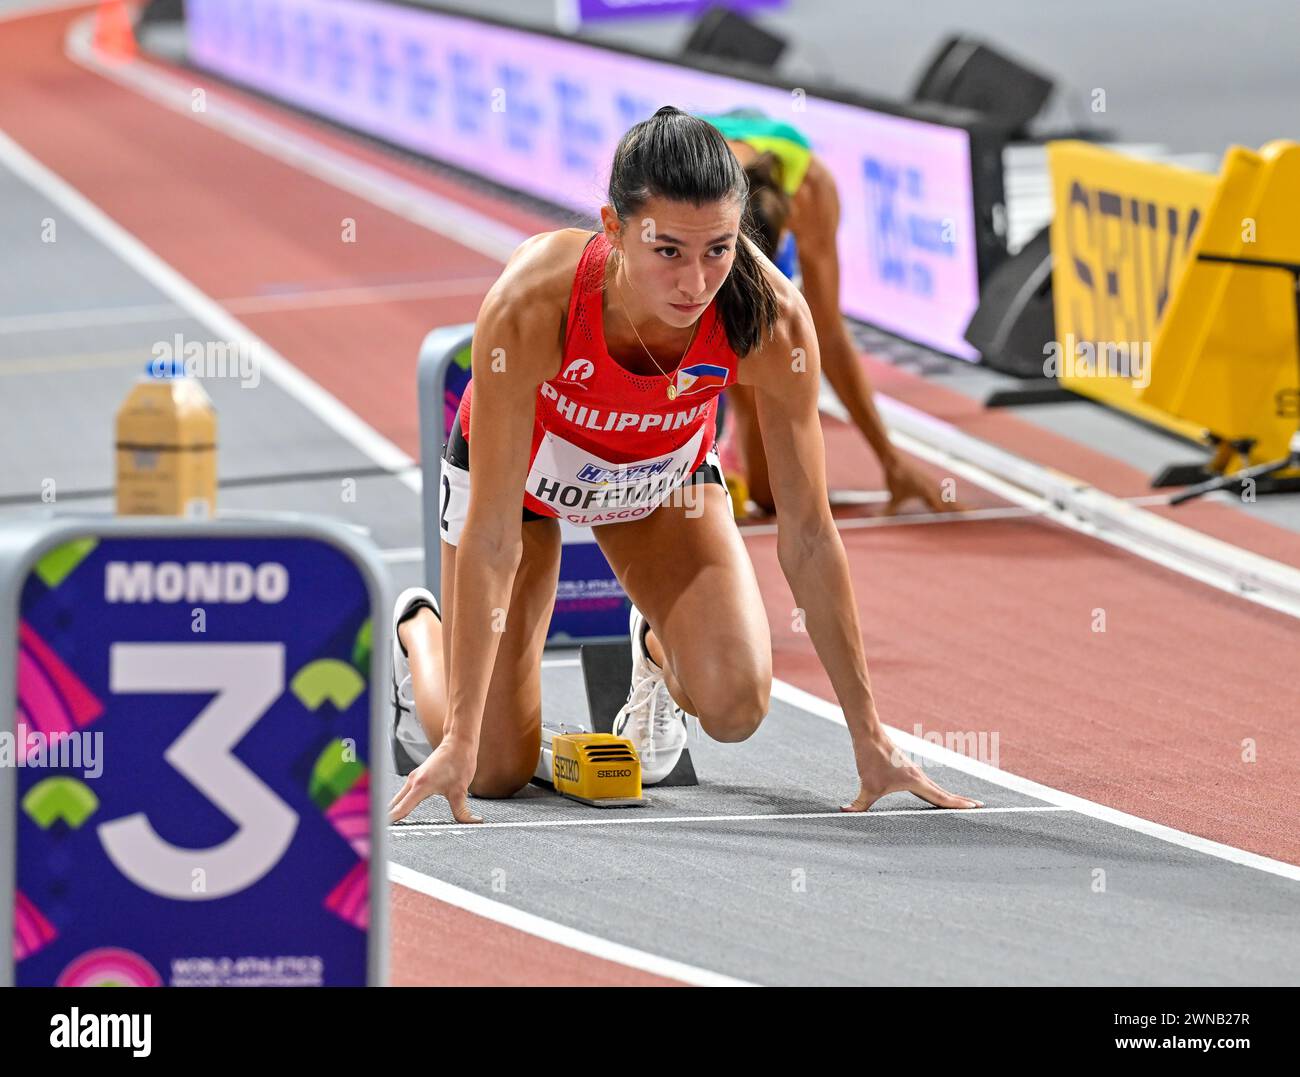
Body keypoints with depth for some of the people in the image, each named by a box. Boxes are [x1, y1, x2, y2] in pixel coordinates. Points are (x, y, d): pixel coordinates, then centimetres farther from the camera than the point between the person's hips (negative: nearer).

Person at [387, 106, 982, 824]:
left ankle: (659, 648, 18)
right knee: (493, 771, -2)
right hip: (520, 466, -2)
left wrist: (869, 737, -22)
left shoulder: (769, 317, -35)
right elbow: (491, 536, -36)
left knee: (736, 707, -20)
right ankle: (415, 630, 32)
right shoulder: (532, 302, -41)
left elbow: (807, 535, -24)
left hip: (664, 475, 2)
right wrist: (461, 742, -36)